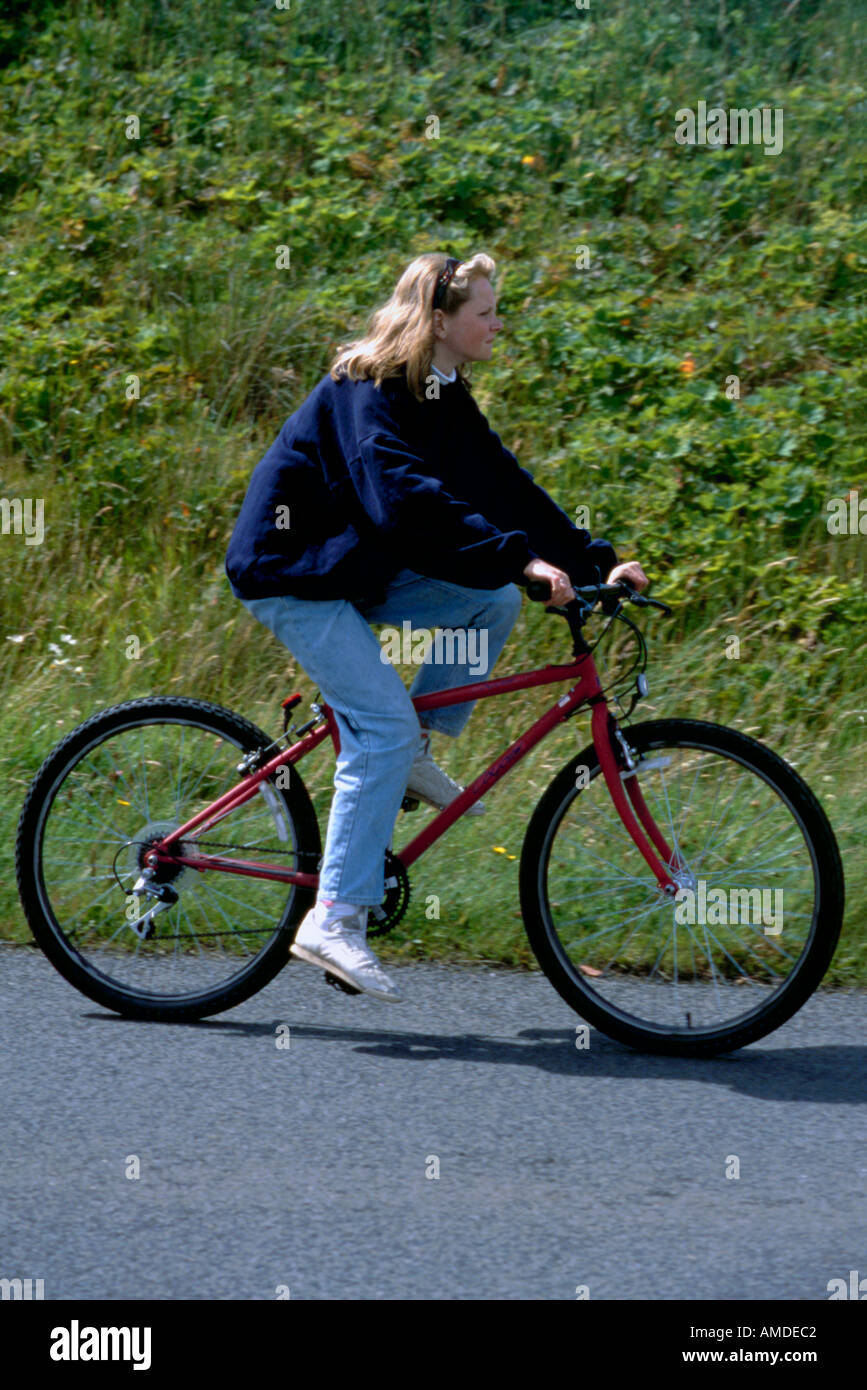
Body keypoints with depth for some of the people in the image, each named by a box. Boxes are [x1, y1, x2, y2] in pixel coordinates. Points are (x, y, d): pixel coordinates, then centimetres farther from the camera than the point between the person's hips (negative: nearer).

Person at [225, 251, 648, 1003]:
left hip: (355, 569, 9)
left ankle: (417, 754, 6)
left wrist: (595, 561, -4)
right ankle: (335, 920, -20)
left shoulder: (444, 397, 6)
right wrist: (519, 557, -41)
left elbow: (504, 485, 5)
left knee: (496, 601, -5)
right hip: (292, 572, -9)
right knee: (383, 724, -20)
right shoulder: (368, 391, -22)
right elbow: (407, 499, -35)